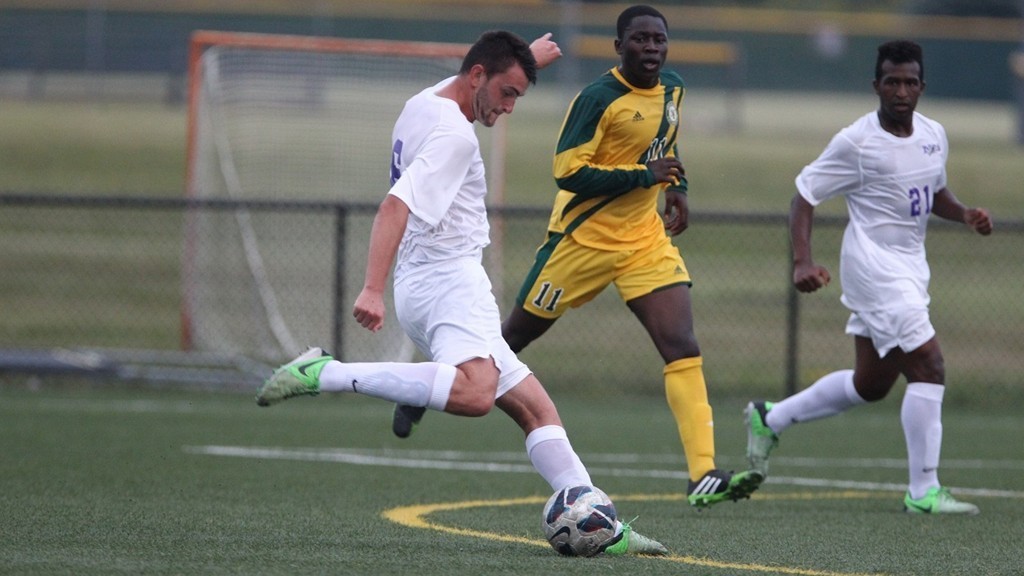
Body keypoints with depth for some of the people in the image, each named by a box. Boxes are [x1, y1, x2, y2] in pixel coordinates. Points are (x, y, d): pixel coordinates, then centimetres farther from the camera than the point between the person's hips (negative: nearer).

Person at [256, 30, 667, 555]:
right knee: (475, 391, -37)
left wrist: (527, 58, 56)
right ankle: (324, 374, -31)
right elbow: (396, 206, -25)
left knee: (535, 407, 9)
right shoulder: (454, 135, -13)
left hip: (425, 284, 11)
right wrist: (373, 289, -34)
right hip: (448, 280, -11)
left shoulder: (424, 105, 16)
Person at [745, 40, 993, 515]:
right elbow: (804, 196, -10)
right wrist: (803, 262, -23)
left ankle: (769, 420, 32)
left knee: (870, 385, 15)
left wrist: (965, 214, 2)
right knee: (928, 364, -17)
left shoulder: (934, 135, 7)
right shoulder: (857, 142, -14)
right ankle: (923, 492, -12)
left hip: (910, 268, 8)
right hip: (873, 265, -8)